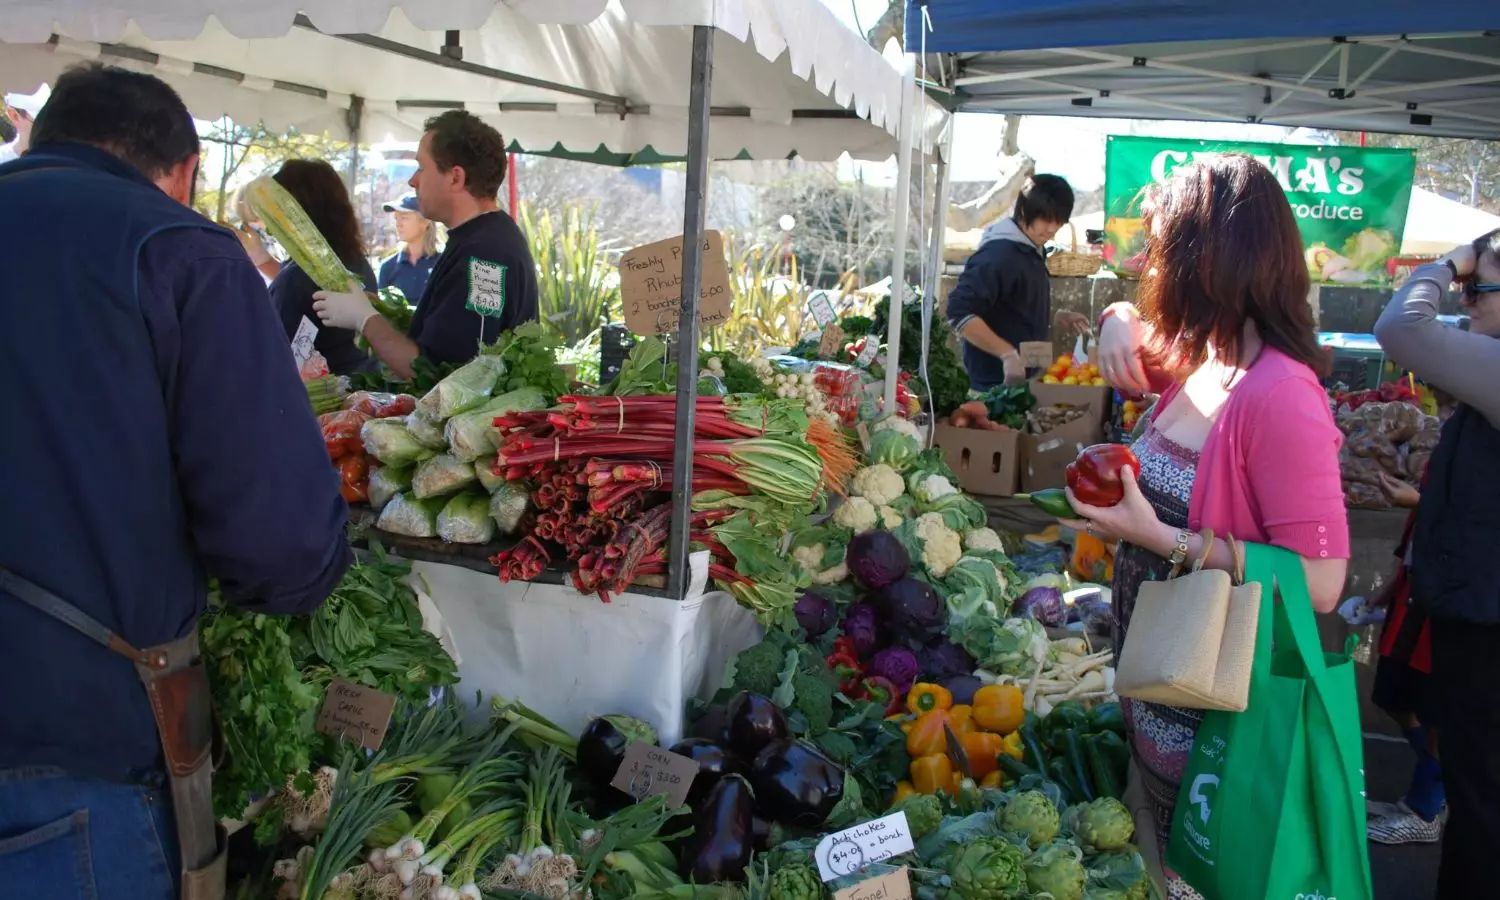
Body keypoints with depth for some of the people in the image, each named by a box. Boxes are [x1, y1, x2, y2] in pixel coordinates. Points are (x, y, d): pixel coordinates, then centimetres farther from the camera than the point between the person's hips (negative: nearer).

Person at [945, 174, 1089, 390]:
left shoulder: (1032, 250, 10)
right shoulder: (999, 255, -19)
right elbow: (959, 312, -28)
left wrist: (1057, 316, 11)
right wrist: (1008, 354, -29)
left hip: (1027, 377, 9)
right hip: (998, 383, -9)